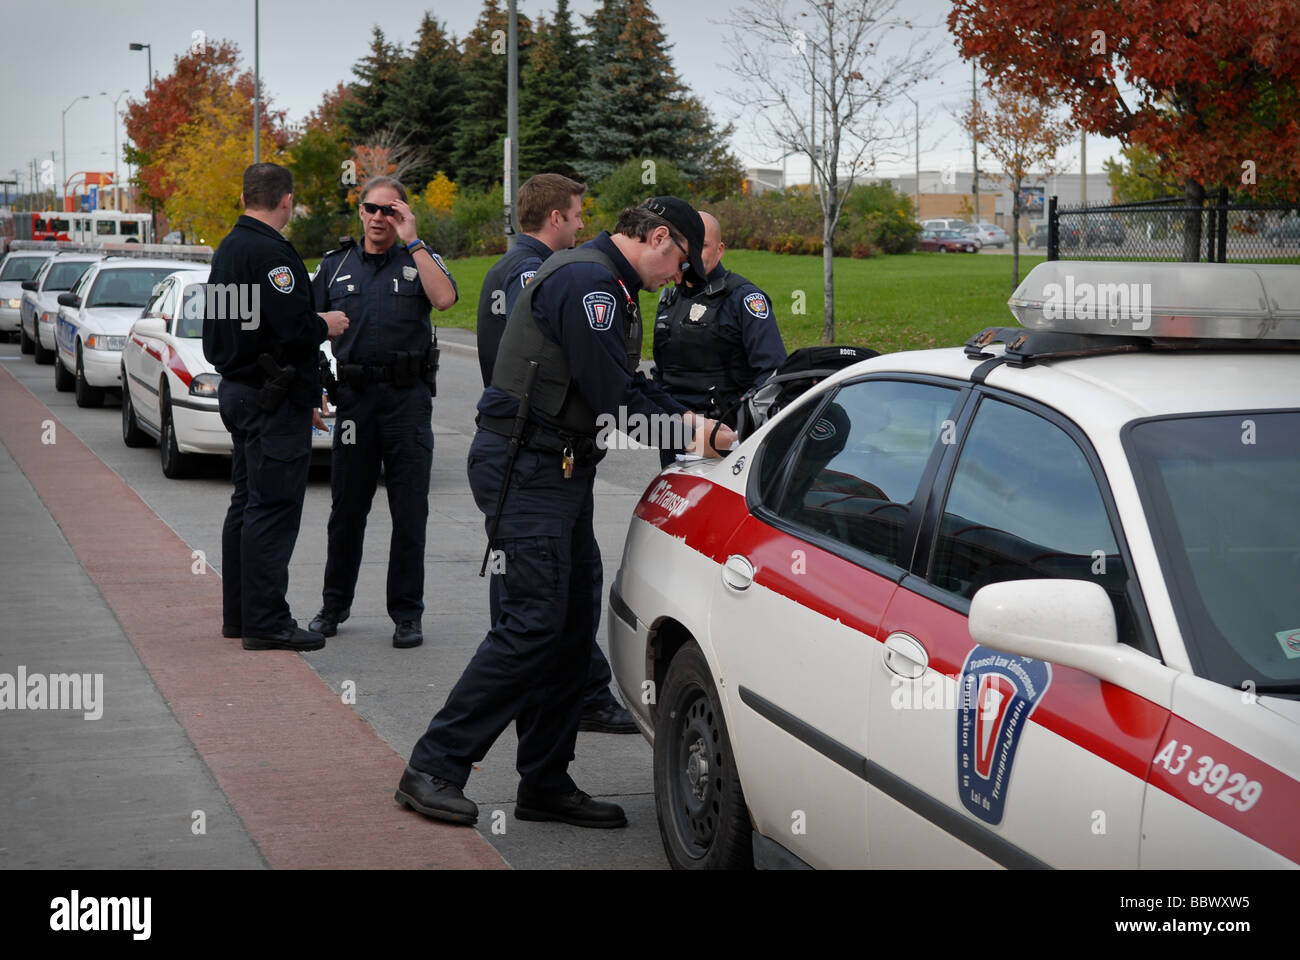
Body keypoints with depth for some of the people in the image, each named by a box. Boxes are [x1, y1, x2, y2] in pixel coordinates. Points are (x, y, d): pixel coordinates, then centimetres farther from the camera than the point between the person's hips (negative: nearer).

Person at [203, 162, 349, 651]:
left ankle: (238, 613, 22)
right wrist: (327, 324, -4)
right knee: (272, 509, -7)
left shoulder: (227, 249, 13)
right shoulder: (271, 253, -17)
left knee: (247, 504, 16)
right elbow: (293, 328, -26)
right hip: (274, 399, -10)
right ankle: (265, 622, -5)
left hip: (237, 389, 10)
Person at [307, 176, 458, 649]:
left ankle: (407, 614, 8)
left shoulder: (420, 259, 7)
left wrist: (411, 241, -12)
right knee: (346, 507, 7)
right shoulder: (335, 265, 12)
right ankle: (334, 606, 21)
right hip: (354, 397, 2)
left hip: (408, 397, -2)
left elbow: (444, 298, -15)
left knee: (410, 511, 0)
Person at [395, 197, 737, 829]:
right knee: (532, 624, -12)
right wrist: (689, 433, -11)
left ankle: (545, 785, 15)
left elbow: (628, 385, 21)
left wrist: (689, 419, 6)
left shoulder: (611, 288, 19)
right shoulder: (587, 281, -16)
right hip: (525, 469, -11)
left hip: (561, 472, 11)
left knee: (572, 623, 9)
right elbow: (613, 399, -20)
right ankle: (433, 770, -6)